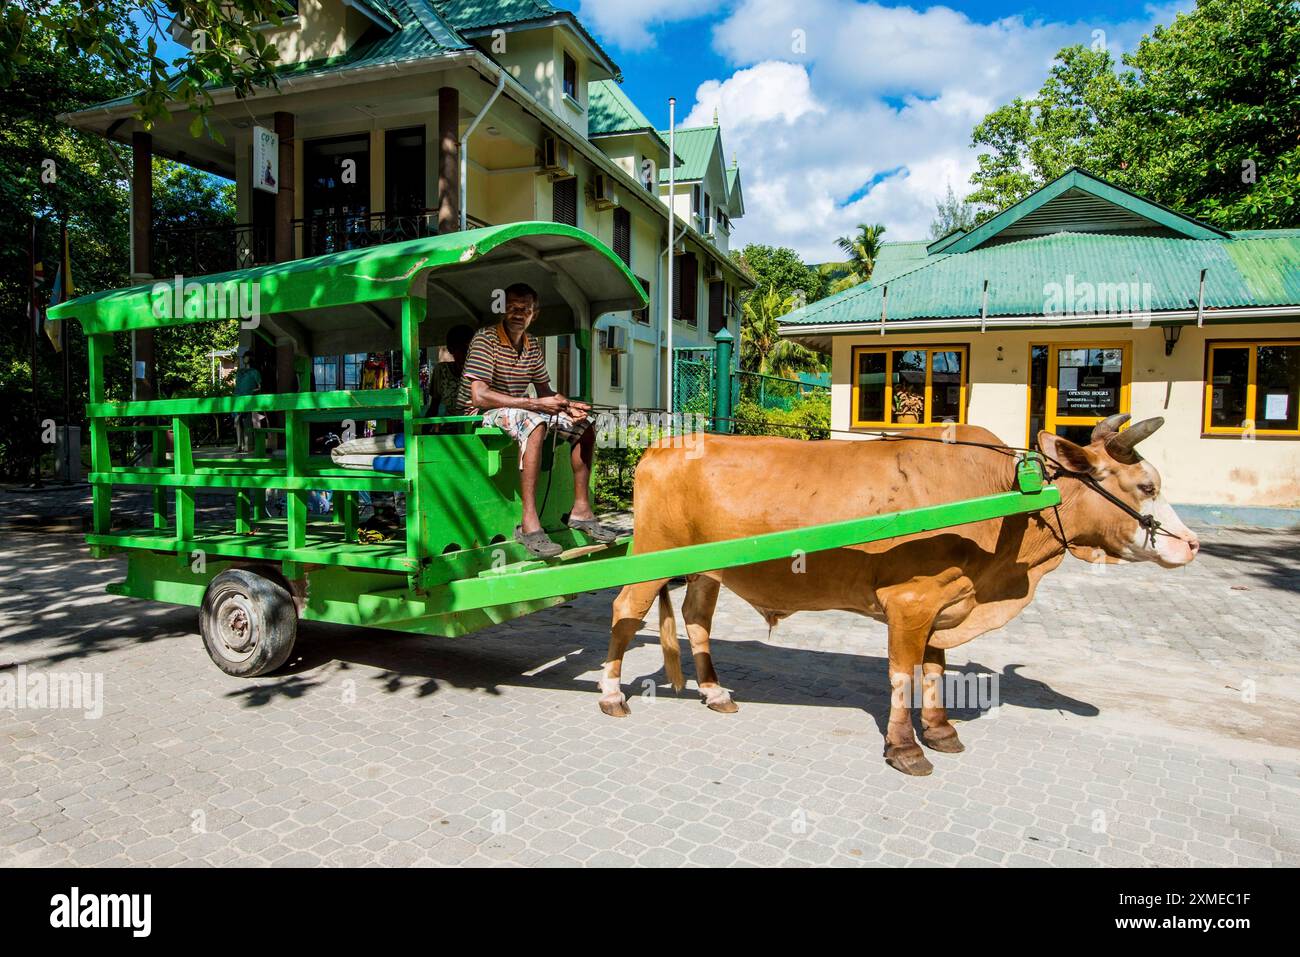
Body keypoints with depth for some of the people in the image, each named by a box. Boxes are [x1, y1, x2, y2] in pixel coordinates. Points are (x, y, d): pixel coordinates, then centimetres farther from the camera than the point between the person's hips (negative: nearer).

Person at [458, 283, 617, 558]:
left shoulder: (533, 347, 9)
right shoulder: (486, 339, -16)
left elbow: (544, 391, 15)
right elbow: (479, 396, -26)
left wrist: (567, 405, -9)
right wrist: (535, 404, -29)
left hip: (520, 410, 8)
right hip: (481, 413, -8)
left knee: (584, 426, 0)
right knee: (534, 423, -39)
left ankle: (581, 509, 1)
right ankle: (529, 523, -43)